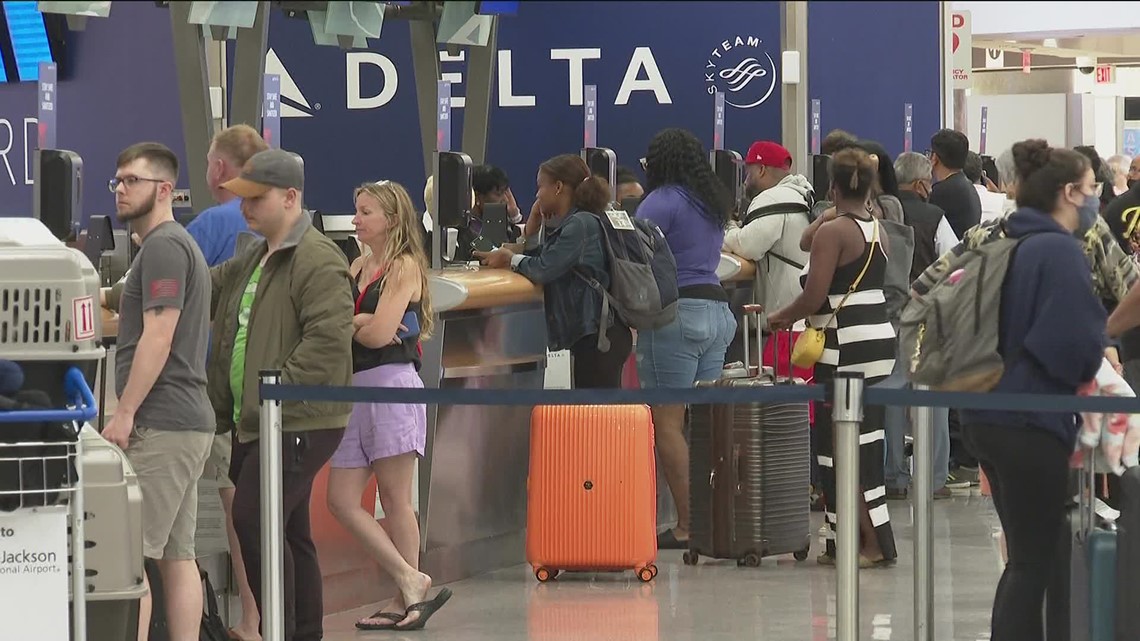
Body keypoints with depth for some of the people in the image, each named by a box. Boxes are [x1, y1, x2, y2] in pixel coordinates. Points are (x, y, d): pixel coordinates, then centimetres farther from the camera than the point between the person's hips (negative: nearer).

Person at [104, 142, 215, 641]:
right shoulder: (178, 245, 22)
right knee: (177, 555, 8)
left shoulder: (163, 246, -10)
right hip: (188, 422, 11)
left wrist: (124, 413, -19)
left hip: (161, 425, -11)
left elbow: (158, 336, -18)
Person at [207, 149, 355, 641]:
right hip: (255, 422, 10)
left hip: (298, 423, -10)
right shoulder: (251, 261, 18)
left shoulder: (319, 262, -14)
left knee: (253, 521, -15)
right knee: (289, 531, 13)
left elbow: (328, 340, -22)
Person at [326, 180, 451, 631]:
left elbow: (378, 334, -14)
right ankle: (410, 581, 4)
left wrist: (348, 325, 4)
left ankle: (405, 599, 3)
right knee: (341, 500, 0)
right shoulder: (357, 267, 18)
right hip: (355, 387, 8)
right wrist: (363, 324, -10)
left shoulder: (404, 267, -4)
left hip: (392, 385, -8)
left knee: (395, 501, -3)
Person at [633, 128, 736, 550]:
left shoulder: (662, 202, -7)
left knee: (667, 423, -5)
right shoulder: (714, 204, 18)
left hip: (676, 312, -8)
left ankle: (687, 527, -9)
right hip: (718, 310, 8)